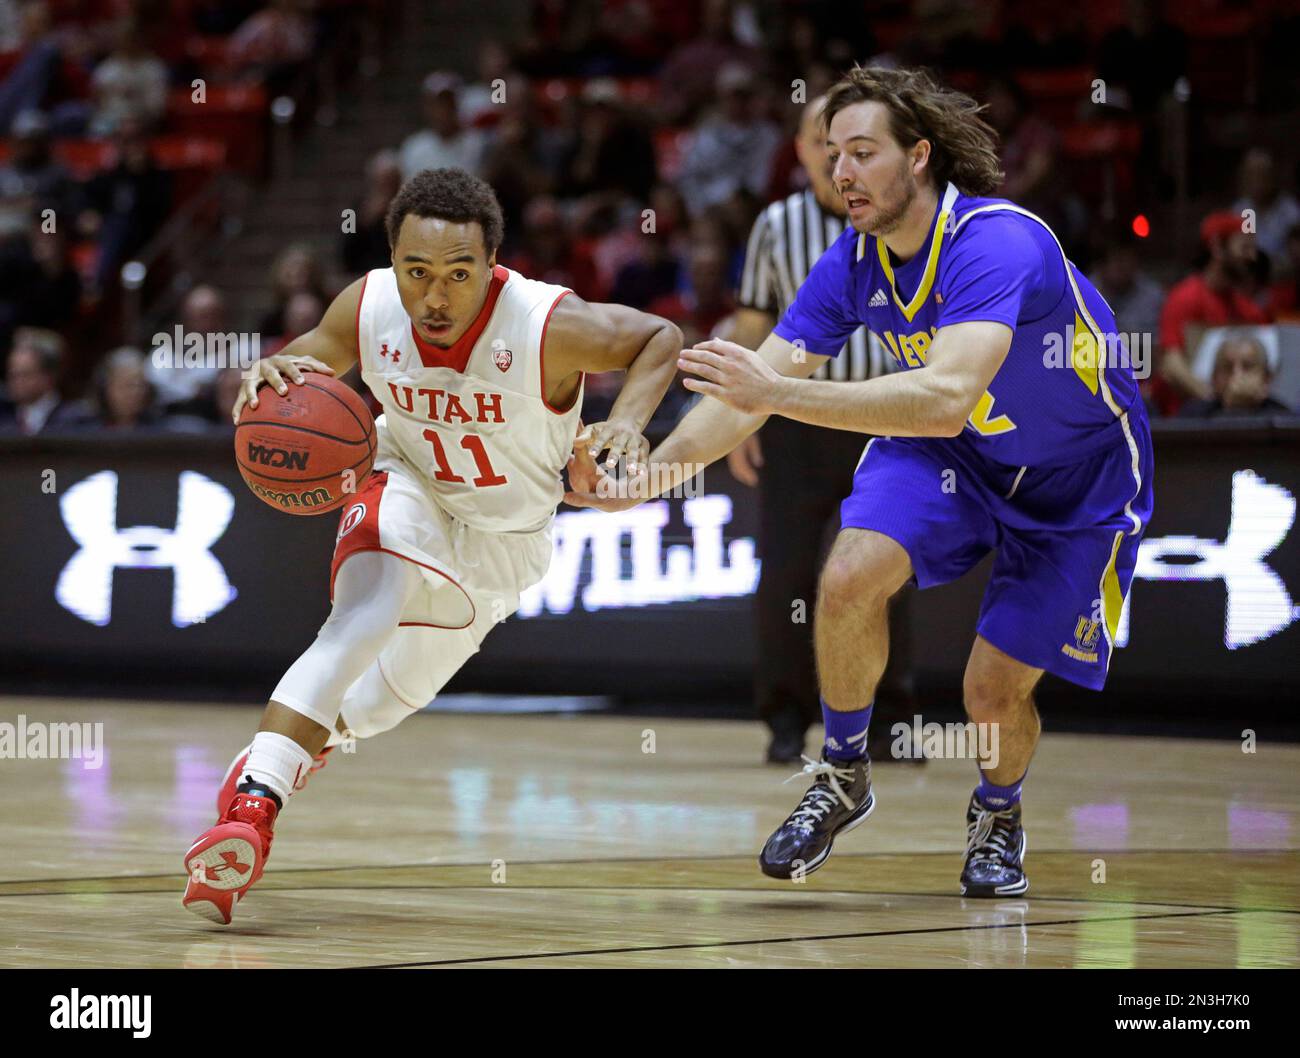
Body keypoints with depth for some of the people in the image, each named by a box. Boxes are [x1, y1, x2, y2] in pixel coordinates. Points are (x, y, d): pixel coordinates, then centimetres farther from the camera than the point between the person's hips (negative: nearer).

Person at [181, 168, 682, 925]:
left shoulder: (549, 326, -32)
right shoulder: (366, 311, -25)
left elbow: (661, 339, -16)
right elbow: (305, 367, -7)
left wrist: (627, 422, -34)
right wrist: (269, 383, -32)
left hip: (504, 542, 1)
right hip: (408, 490, -1)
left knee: (388, 699, 16)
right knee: (363, 624, -33)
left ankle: (316, 732, 51)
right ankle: (251, 803, -38)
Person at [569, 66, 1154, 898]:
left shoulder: (996, 244, -35)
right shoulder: (854, 262, -14)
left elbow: (945, 399, -50)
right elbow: (750, 389, -12)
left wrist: (780, 393, -55)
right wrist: (642, 478, -25)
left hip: (1076, 477, -5)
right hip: (948, 453, 5)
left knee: (996, 693, -5)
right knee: (849, 577, -22)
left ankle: (998, 816, 31)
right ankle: (843, 777, 2)